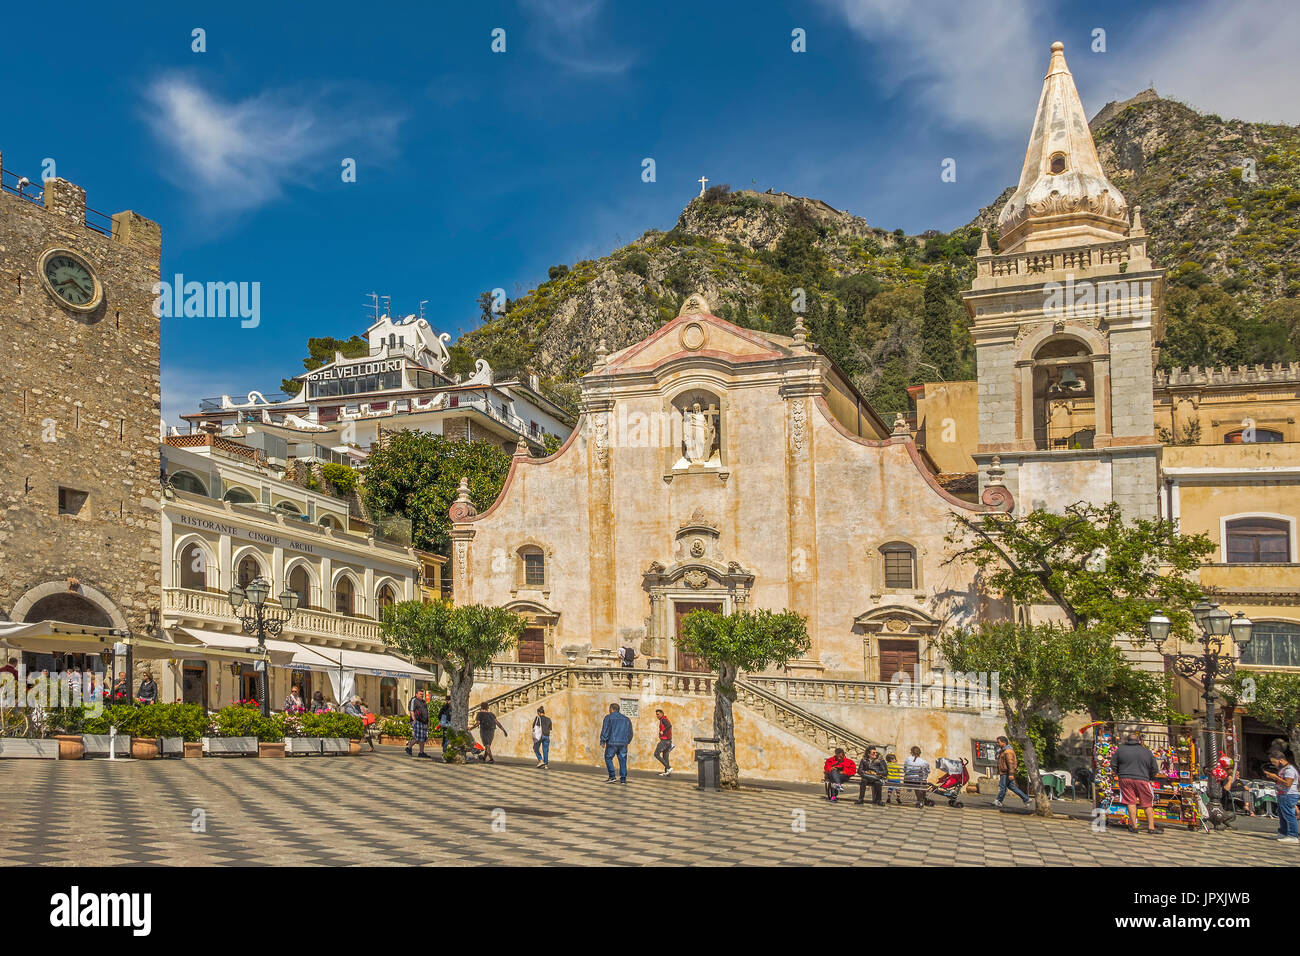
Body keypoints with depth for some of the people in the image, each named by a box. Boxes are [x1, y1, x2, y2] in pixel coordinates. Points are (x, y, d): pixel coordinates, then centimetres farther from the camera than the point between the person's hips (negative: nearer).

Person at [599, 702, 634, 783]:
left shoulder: (608, 717, 1)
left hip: (612, 743, -4)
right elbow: (630, 732, 17)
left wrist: (602, 741, 0)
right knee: (622, 760, 7)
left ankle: (612, 776, -3)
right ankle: (623, 779, 3)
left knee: (608, 758, 8)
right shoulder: (626, 718, 15)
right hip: (623, 743, 4)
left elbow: (605, 730, -6)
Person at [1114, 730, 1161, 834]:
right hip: (1142, 780, 0)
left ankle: (1134, 826, 4)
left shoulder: (1120, 749, 7)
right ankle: (1151, 827, 10)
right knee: (1147, 804, 9)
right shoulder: (1147, 752, 9)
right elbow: (1155, 770, 12)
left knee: (1131, 802, 5)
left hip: (1125, 779, 0)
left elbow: (1113, 765, 9)